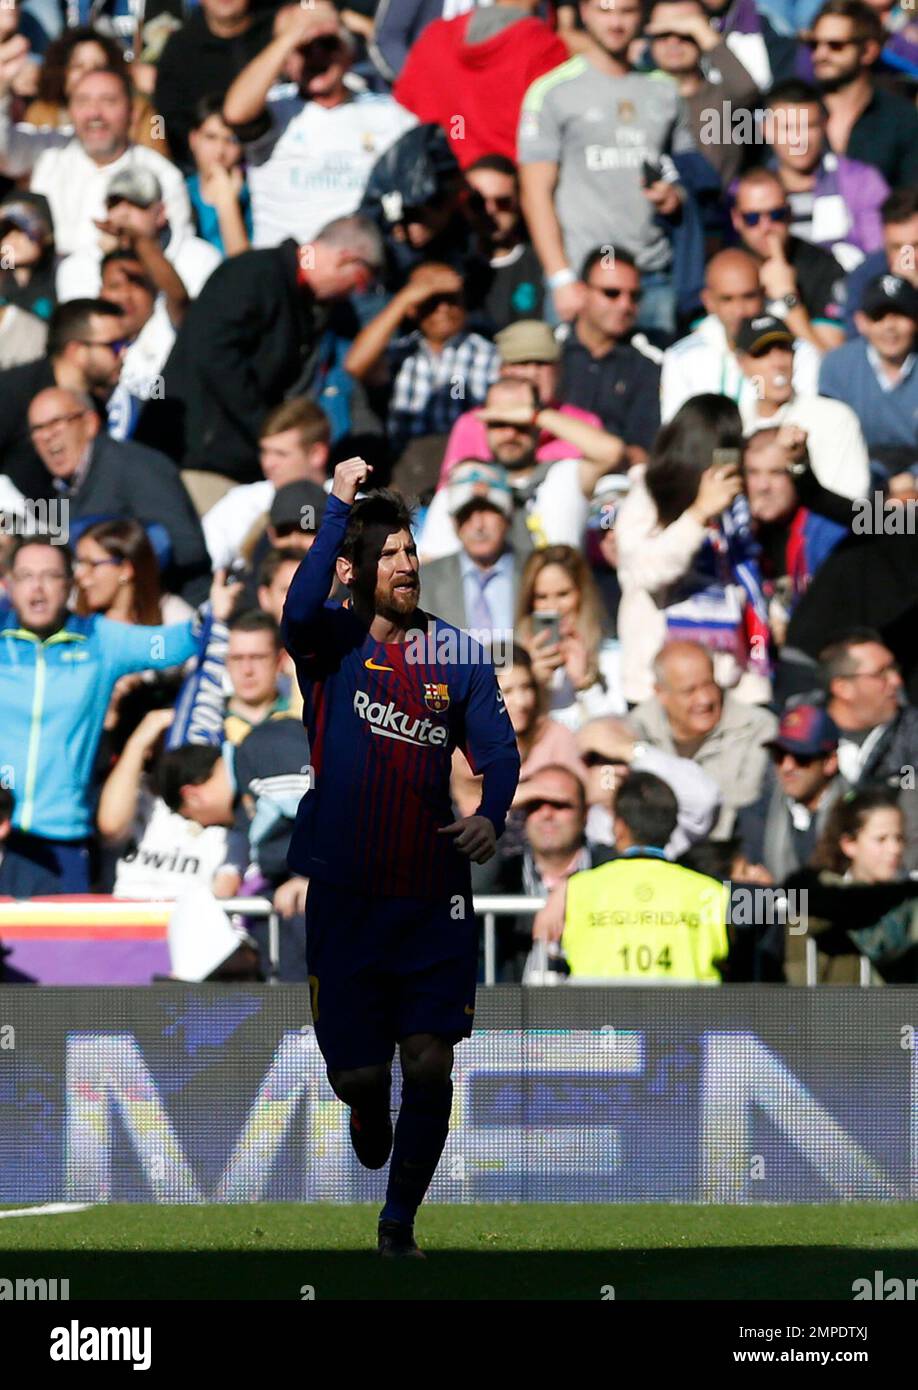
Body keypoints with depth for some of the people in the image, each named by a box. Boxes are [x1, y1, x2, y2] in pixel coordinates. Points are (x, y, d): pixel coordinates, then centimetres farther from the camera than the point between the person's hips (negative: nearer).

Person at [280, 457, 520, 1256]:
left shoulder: (456, 654, 3)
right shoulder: (331, 645, -3)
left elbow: (498, 749, -1)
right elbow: (300, 608, -26)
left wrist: (491, 814, -21)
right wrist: (339, 510, -30)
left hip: (434, 897, 1)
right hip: (346, 894, -1)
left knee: (429, 1066, -1)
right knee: (356, 1072, 4)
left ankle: (401, 1219, 17)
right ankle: (370, 1108, 42)